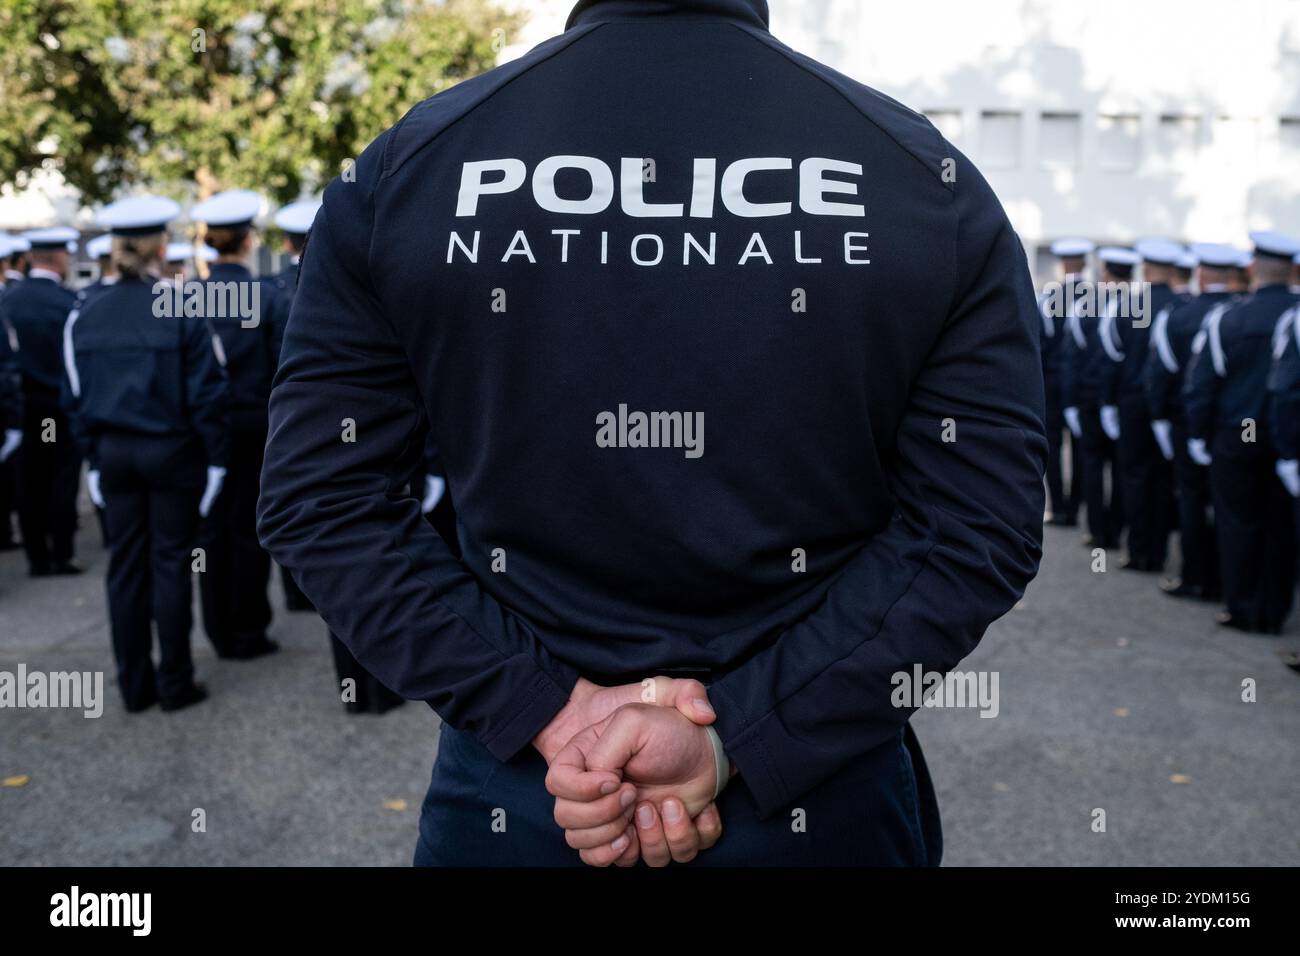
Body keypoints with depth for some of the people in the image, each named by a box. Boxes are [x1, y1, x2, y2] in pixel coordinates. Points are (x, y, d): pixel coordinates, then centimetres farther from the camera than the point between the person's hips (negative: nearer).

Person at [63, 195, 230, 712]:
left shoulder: (85, 315, 2)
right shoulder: (182, 310, -11)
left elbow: (79, 396, 5)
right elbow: (207, 392, -11)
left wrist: (93, 455, 12)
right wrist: (215, 455, -4)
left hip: (114, 453, 4)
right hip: (172, 452, -4)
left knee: (125, 564, 10)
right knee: (170, 563, 4)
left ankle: (134, 685, 18)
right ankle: (174, 683, 11)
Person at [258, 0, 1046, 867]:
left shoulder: (408, 165, -8)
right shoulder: (933, 182, -8)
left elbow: (318, 492, -9)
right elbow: (977, 525, -13)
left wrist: (549, 706, -13)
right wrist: (732, 740, -15)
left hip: (515, 796, 1)